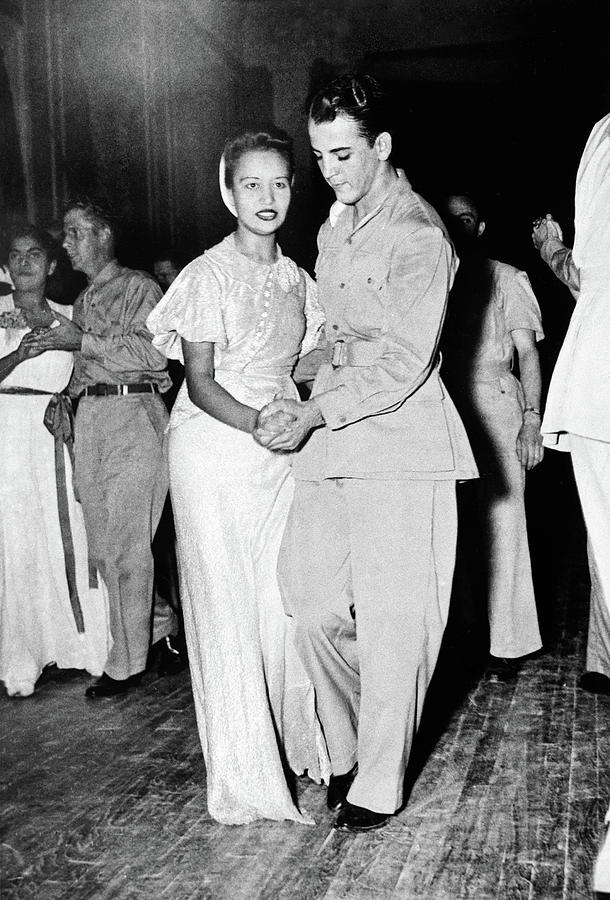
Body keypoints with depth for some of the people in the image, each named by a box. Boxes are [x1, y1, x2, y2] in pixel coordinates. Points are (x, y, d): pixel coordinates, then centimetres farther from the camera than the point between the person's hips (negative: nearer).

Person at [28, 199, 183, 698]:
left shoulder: (139, 287, -1)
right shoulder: (84, 299, 22)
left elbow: (151, 353, -15)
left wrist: (82, 340, -14)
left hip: (133, 416, -8)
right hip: (90, 418, 8)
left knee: (126, 544, -6)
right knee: (103, 544, 8)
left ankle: (127, 662, 4)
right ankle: (160, 625, 25)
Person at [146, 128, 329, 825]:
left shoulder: (294, 277, 11)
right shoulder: (211, 274, -7)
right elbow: (201, 383, -11)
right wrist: (263, 425, -24)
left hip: (280, 447, 5)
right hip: (214, 444, -5)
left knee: (284, 597, 5)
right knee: (226, 603, 0)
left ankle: (292, 743, 22)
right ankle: (243, 774, 10)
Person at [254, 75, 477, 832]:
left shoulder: (416, 235, -10)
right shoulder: (335, 227, 16)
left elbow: (403, 361, -16)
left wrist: (315, 415, -16)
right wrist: (308, 406, 10)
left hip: (399, 442, -7)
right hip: (333, 439, 7)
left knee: (391, 622, 0)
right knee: (316, 606, 6)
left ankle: (378, 787, 15)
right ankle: (348, 751, 27)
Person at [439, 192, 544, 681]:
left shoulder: (507, 279, 9)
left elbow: (527, 352, 4)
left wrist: (532, 418, -8)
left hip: (495, 406, -2)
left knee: (500, 522, -2)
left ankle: (506, 642, 6)